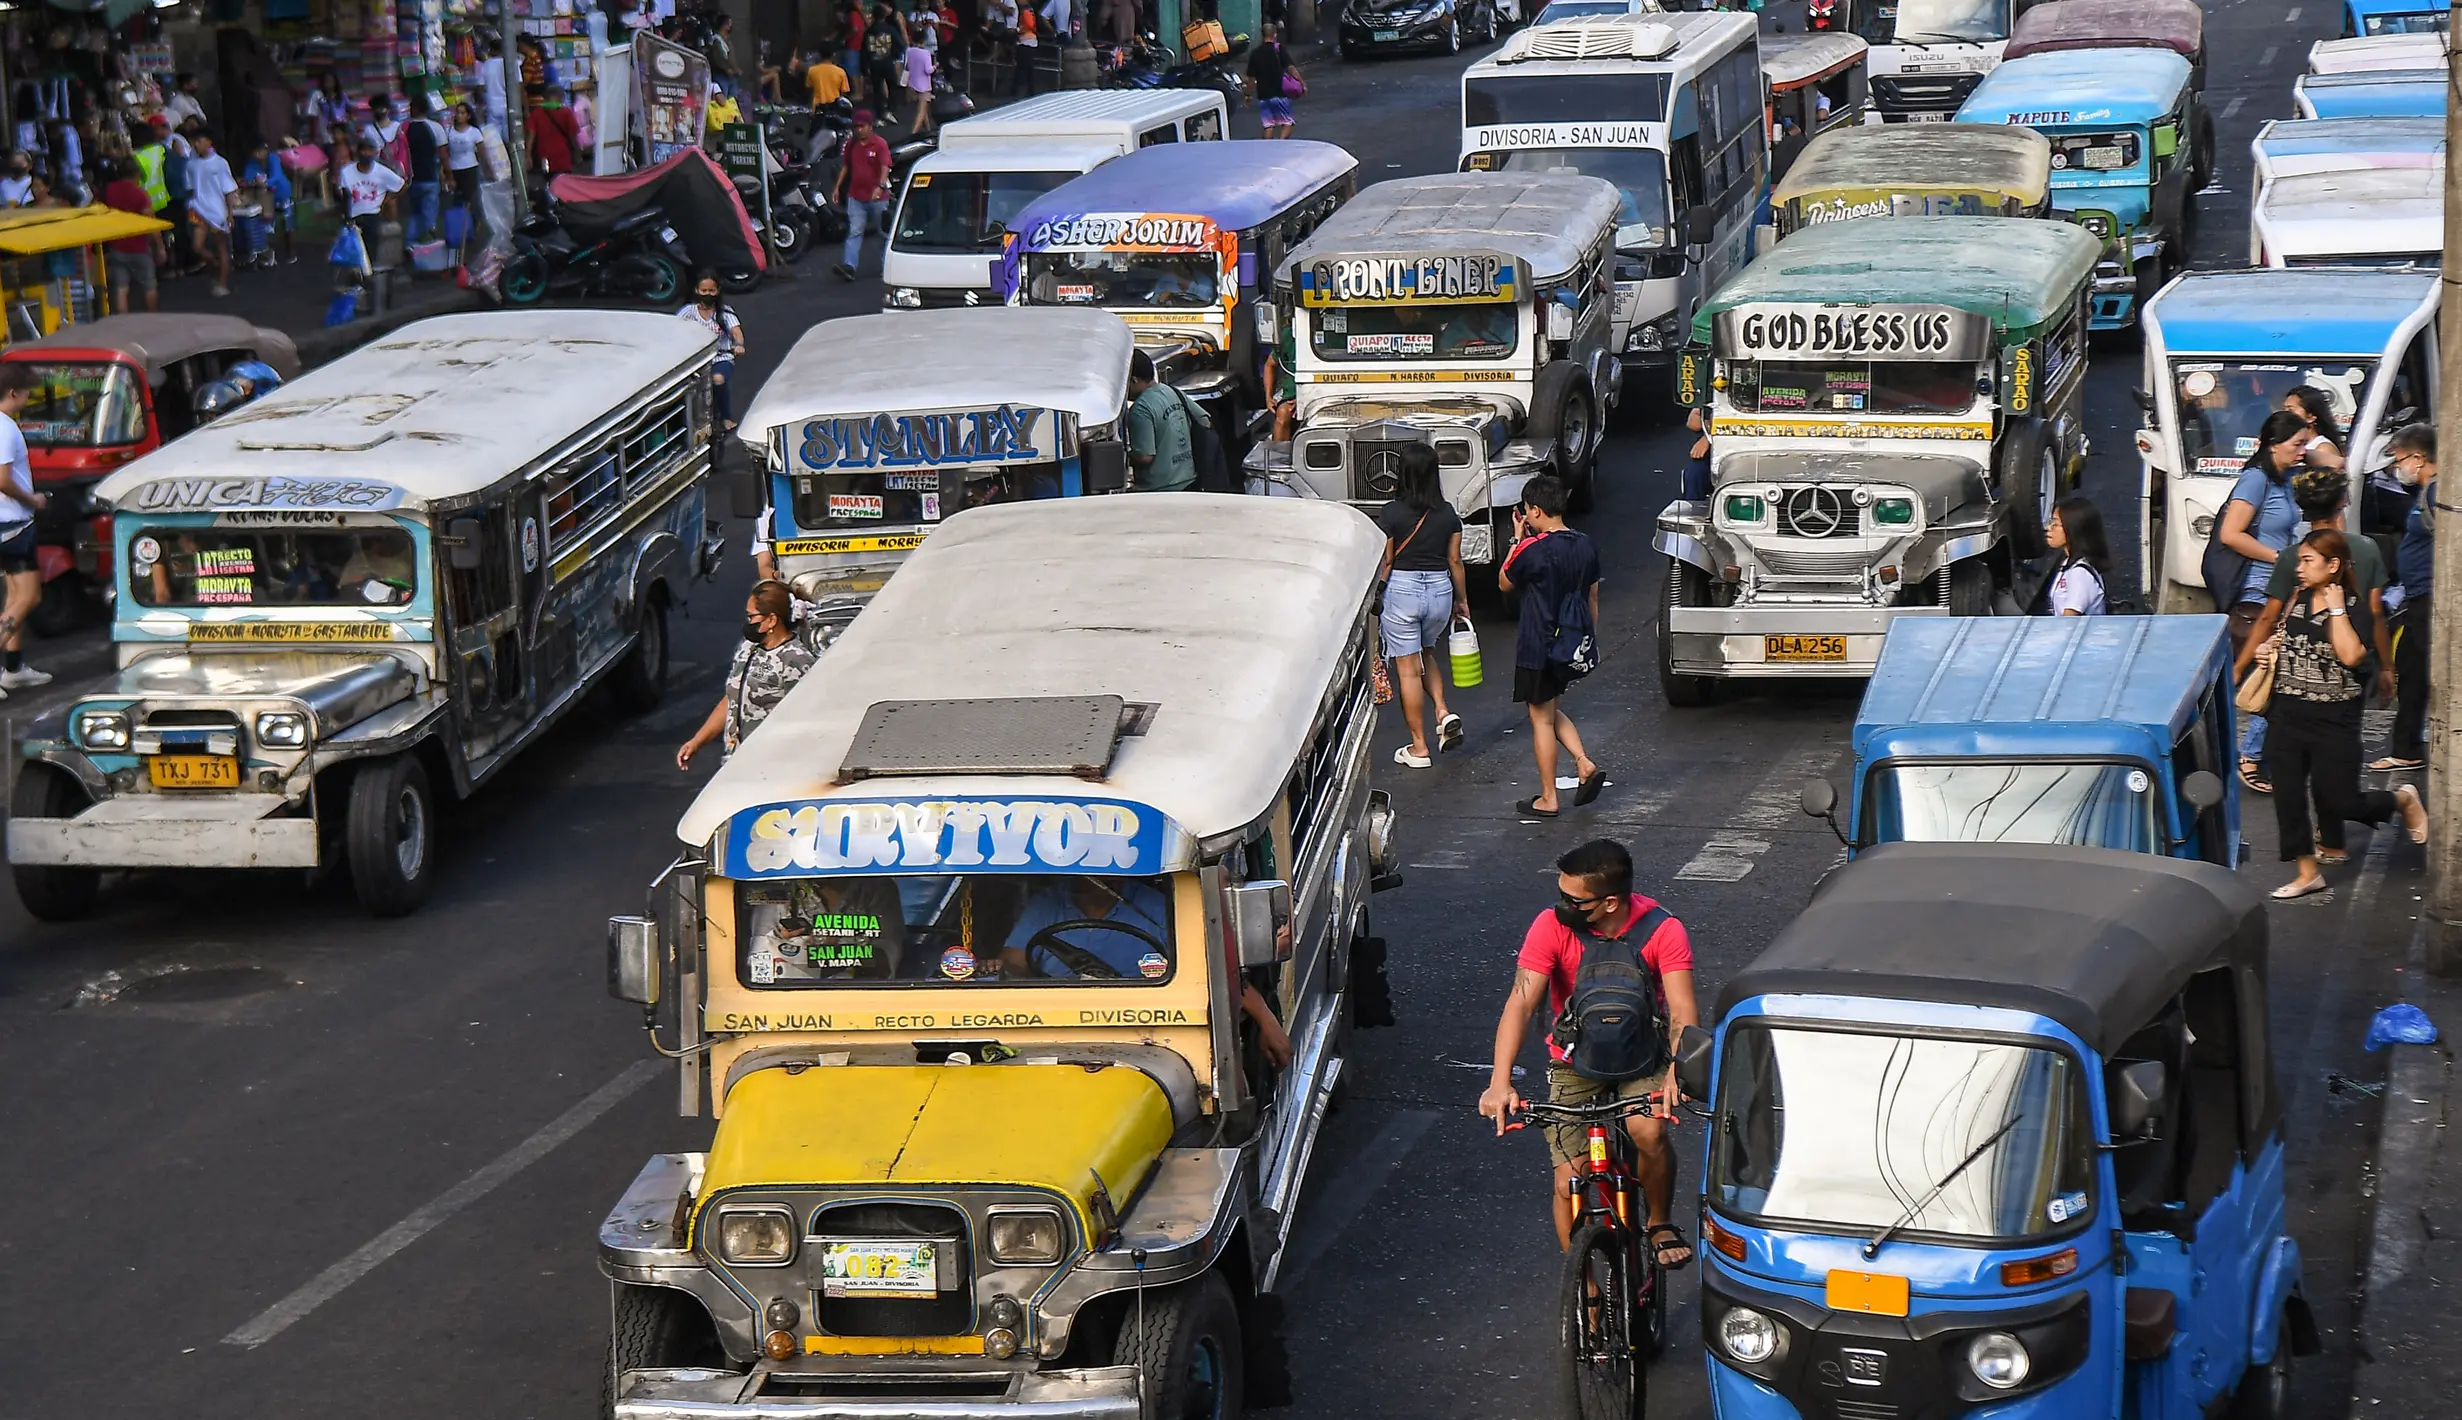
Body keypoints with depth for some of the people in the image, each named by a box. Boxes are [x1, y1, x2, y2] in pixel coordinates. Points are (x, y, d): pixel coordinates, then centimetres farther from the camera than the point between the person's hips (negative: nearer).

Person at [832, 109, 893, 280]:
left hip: (877, 197, -3)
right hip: (855, 196, 4)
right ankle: (849, 266, -18)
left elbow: (885, 168, -19)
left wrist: (880, 186, -34)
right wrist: (838, 187, 11)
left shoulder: (880, 144, -9)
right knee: (854, 232, -7)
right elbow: (845, 166, 17)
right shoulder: (851, 143, 7)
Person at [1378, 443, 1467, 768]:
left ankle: (1419, 748, 7)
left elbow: (1385, 562, -9)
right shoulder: (1448, 513, -1)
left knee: (1408, 668, 3)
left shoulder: (1391, 513, -12)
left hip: (1402, 589, -4)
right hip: (1440, 589, 4)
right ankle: (1444, 713, 5)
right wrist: (1462, 600, 17)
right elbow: (1455, 561, 5)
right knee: (1425, 655, 27)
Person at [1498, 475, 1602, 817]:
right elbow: (1592, 598, 11)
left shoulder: (1532, 550, -20)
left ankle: (1548, 799, 11)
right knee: (1551, 711, 24)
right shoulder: (1586, 546, 1)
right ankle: (1585, 764, 8)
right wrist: (1590, 641, 21)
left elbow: (1504, 583, -2)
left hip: (1539, 648, -7)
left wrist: (1517, 539, 2)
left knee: (1541, 719, 5)